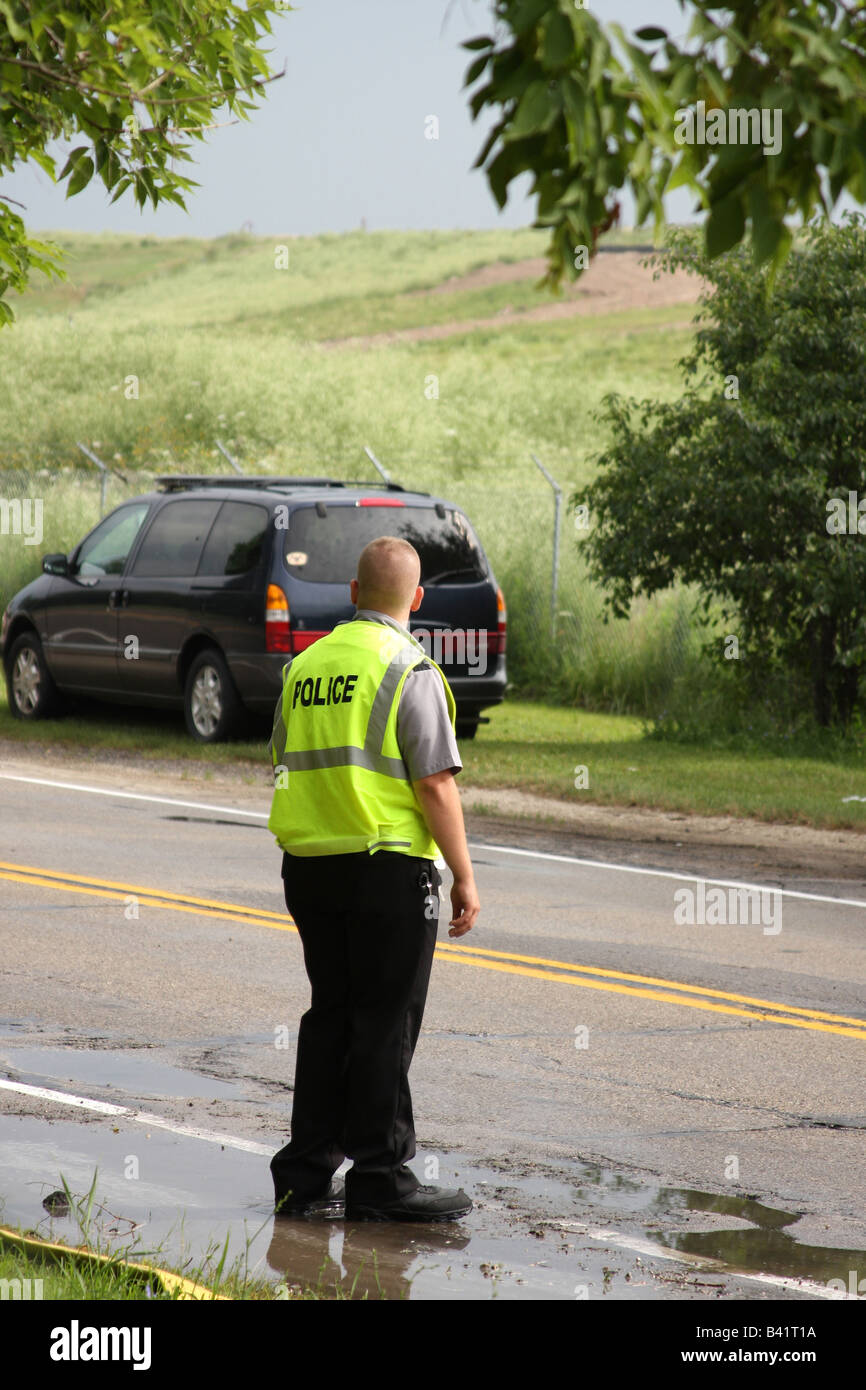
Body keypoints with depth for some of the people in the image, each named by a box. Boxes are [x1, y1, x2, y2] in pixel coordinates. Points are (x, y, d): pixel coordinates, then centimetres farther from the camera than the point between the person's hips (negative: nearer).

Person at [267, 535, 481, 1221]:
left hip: (308, 866, 7)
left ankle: (307, 1173, 14)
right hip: (389, 866, -6)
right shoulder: (409, 671, -10)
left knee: (330, 1016, 13)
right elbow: (435, 784, -14)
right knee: (385, 1023, -1)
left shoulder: (305, 665, 10)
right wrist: (464, 877, -9)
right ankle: (380, 1177, 1)